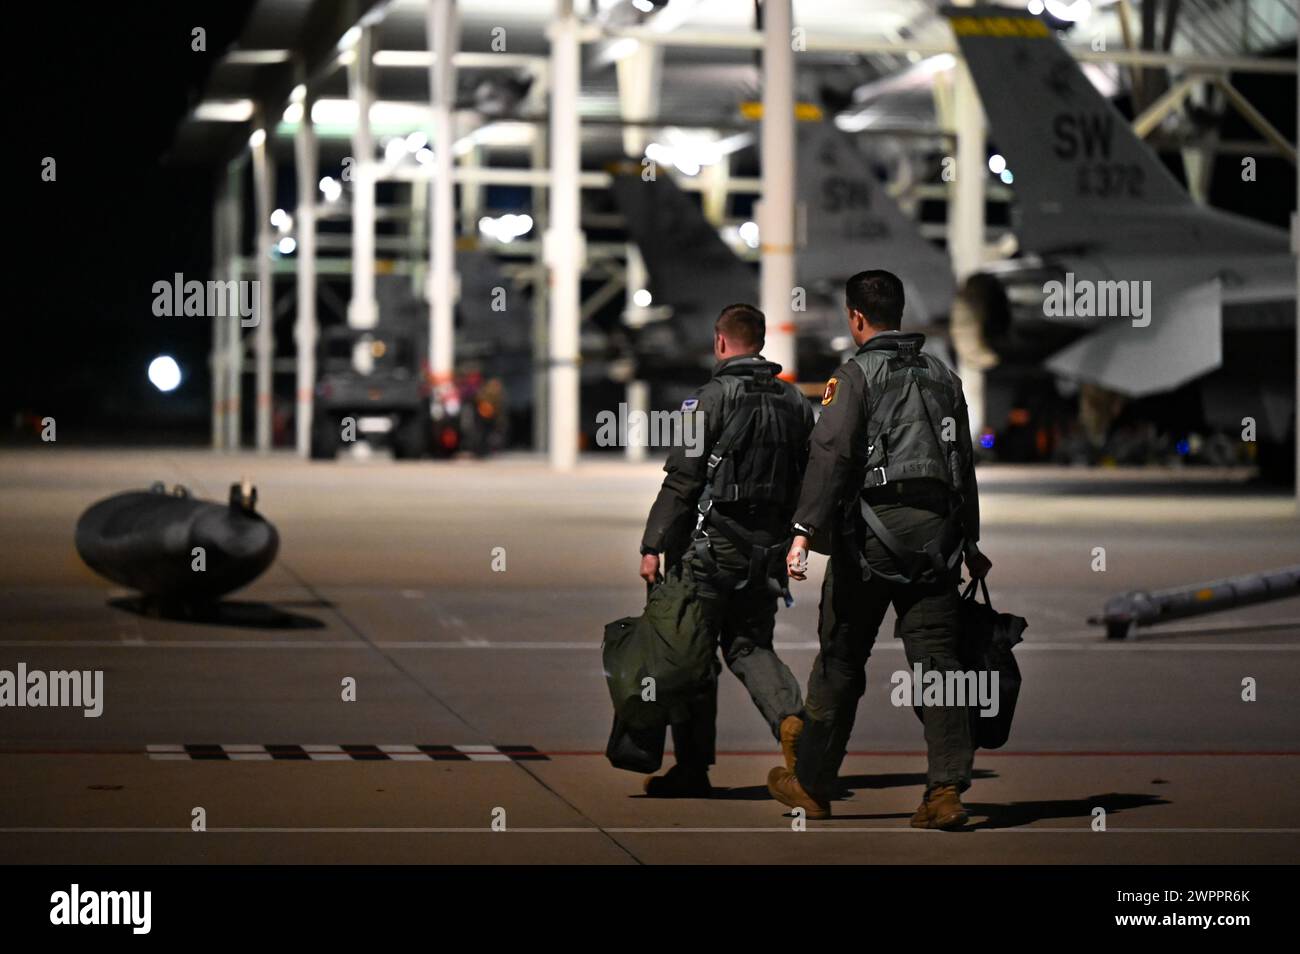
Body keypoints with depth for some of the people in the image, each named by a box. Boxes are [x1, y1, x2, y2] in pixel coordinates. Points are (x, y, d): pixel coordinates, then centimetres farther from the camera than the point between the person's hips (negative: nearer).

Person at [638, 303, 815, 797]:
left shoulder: (712, 398, -9)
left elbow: (682, 481, -12)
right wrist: (788, 543, 20)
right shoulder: (795, 402, 10)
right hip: (767, 551, 6)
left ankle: (692, 769, 6)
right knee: (750, 645, 14)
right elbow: (808, 481, 13)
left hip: (711, 547, -6)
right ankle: (790, 716, -14)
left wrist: (654, 545, -8)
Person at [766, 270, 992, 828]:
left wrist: (805, 532, -22)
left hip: (872, 532, -4)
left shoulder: (856, 376, -4)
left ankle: (812, 784, 17)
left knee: (840, 659, 7)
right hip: (936, 533, 5)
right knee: (936, 660, 1)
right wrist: (969, 542, 30)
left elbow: (830, 456, -16)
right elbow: (964, 463, 22)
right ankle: (947, 790, -11)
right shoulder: (942, 377, 15)